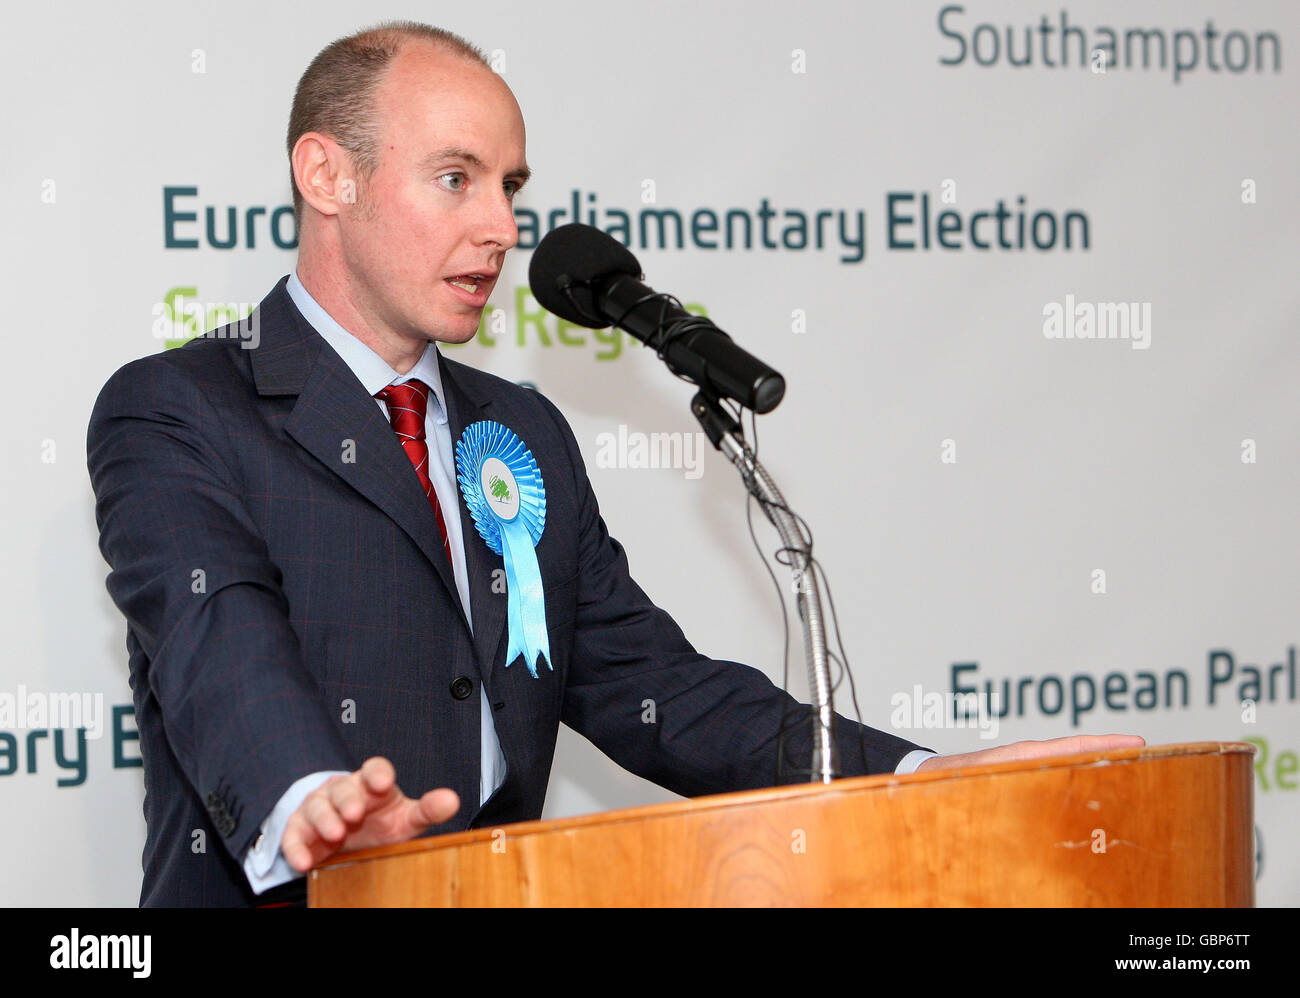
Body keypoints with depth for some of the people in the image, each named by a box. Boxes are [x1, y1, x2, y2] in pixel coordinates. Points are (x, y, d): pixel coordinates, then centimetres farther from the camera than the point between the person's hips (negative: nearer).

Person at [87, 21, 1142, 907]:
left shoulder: (528, 436, 18)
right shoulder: (174, 417, -1)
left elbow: (645, 680, 12)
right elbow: (218, 638, -18)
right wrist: (307, 801, -39)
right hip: (281, 889, -4)